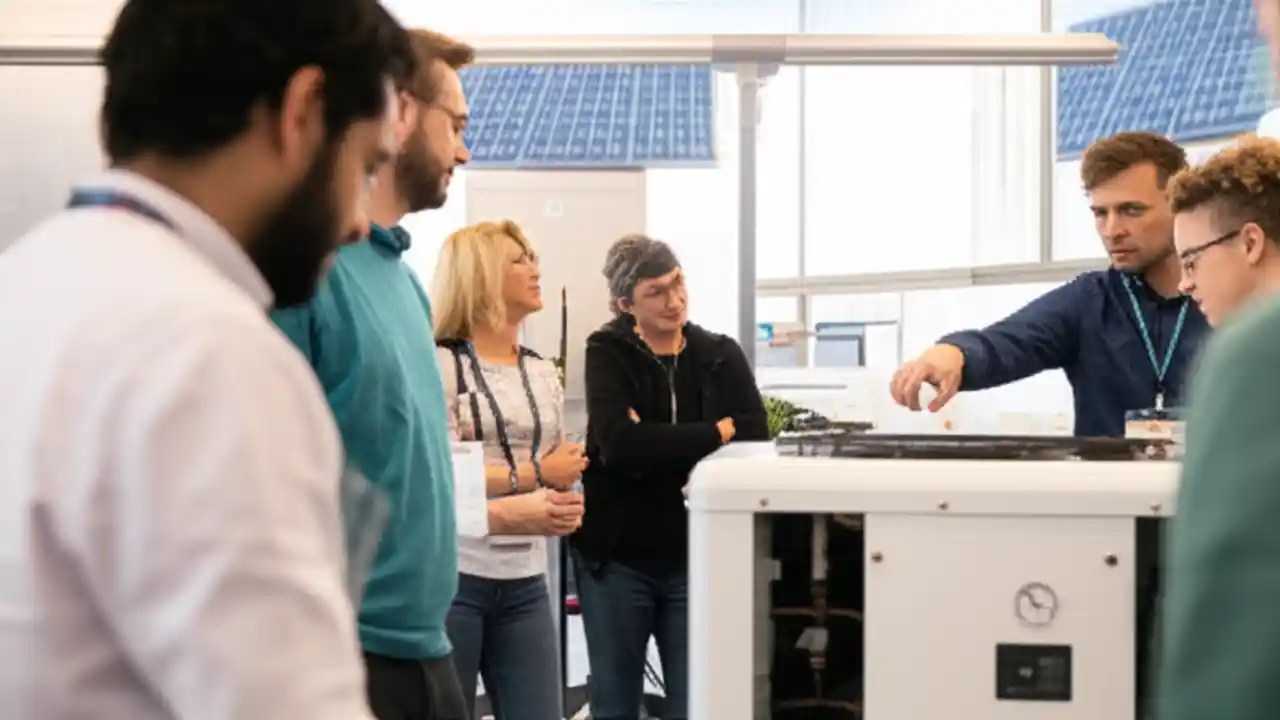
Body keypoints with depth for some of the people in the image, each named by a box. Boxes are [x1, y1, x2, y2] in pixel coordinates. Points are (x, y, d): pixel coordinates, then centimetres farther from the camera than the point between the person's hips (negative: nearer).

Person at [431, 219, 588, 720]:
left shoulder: (543, 373, 15)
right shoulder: (439, 363, -6)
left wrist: (564, 505, -4)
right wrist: (535, 475, -10)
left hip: (525, 580, 6)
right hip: (452, 575, -6)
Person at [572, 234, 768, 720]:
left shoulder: (722, 356, 5)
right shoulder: (608, 354, -3)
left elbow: (756, 441, -6)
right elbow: (617, 443, -19)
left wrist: (654, 446, -16)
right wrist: (716, 433, -15)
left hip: (697, 558, 2)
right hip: (617, 557, -1)